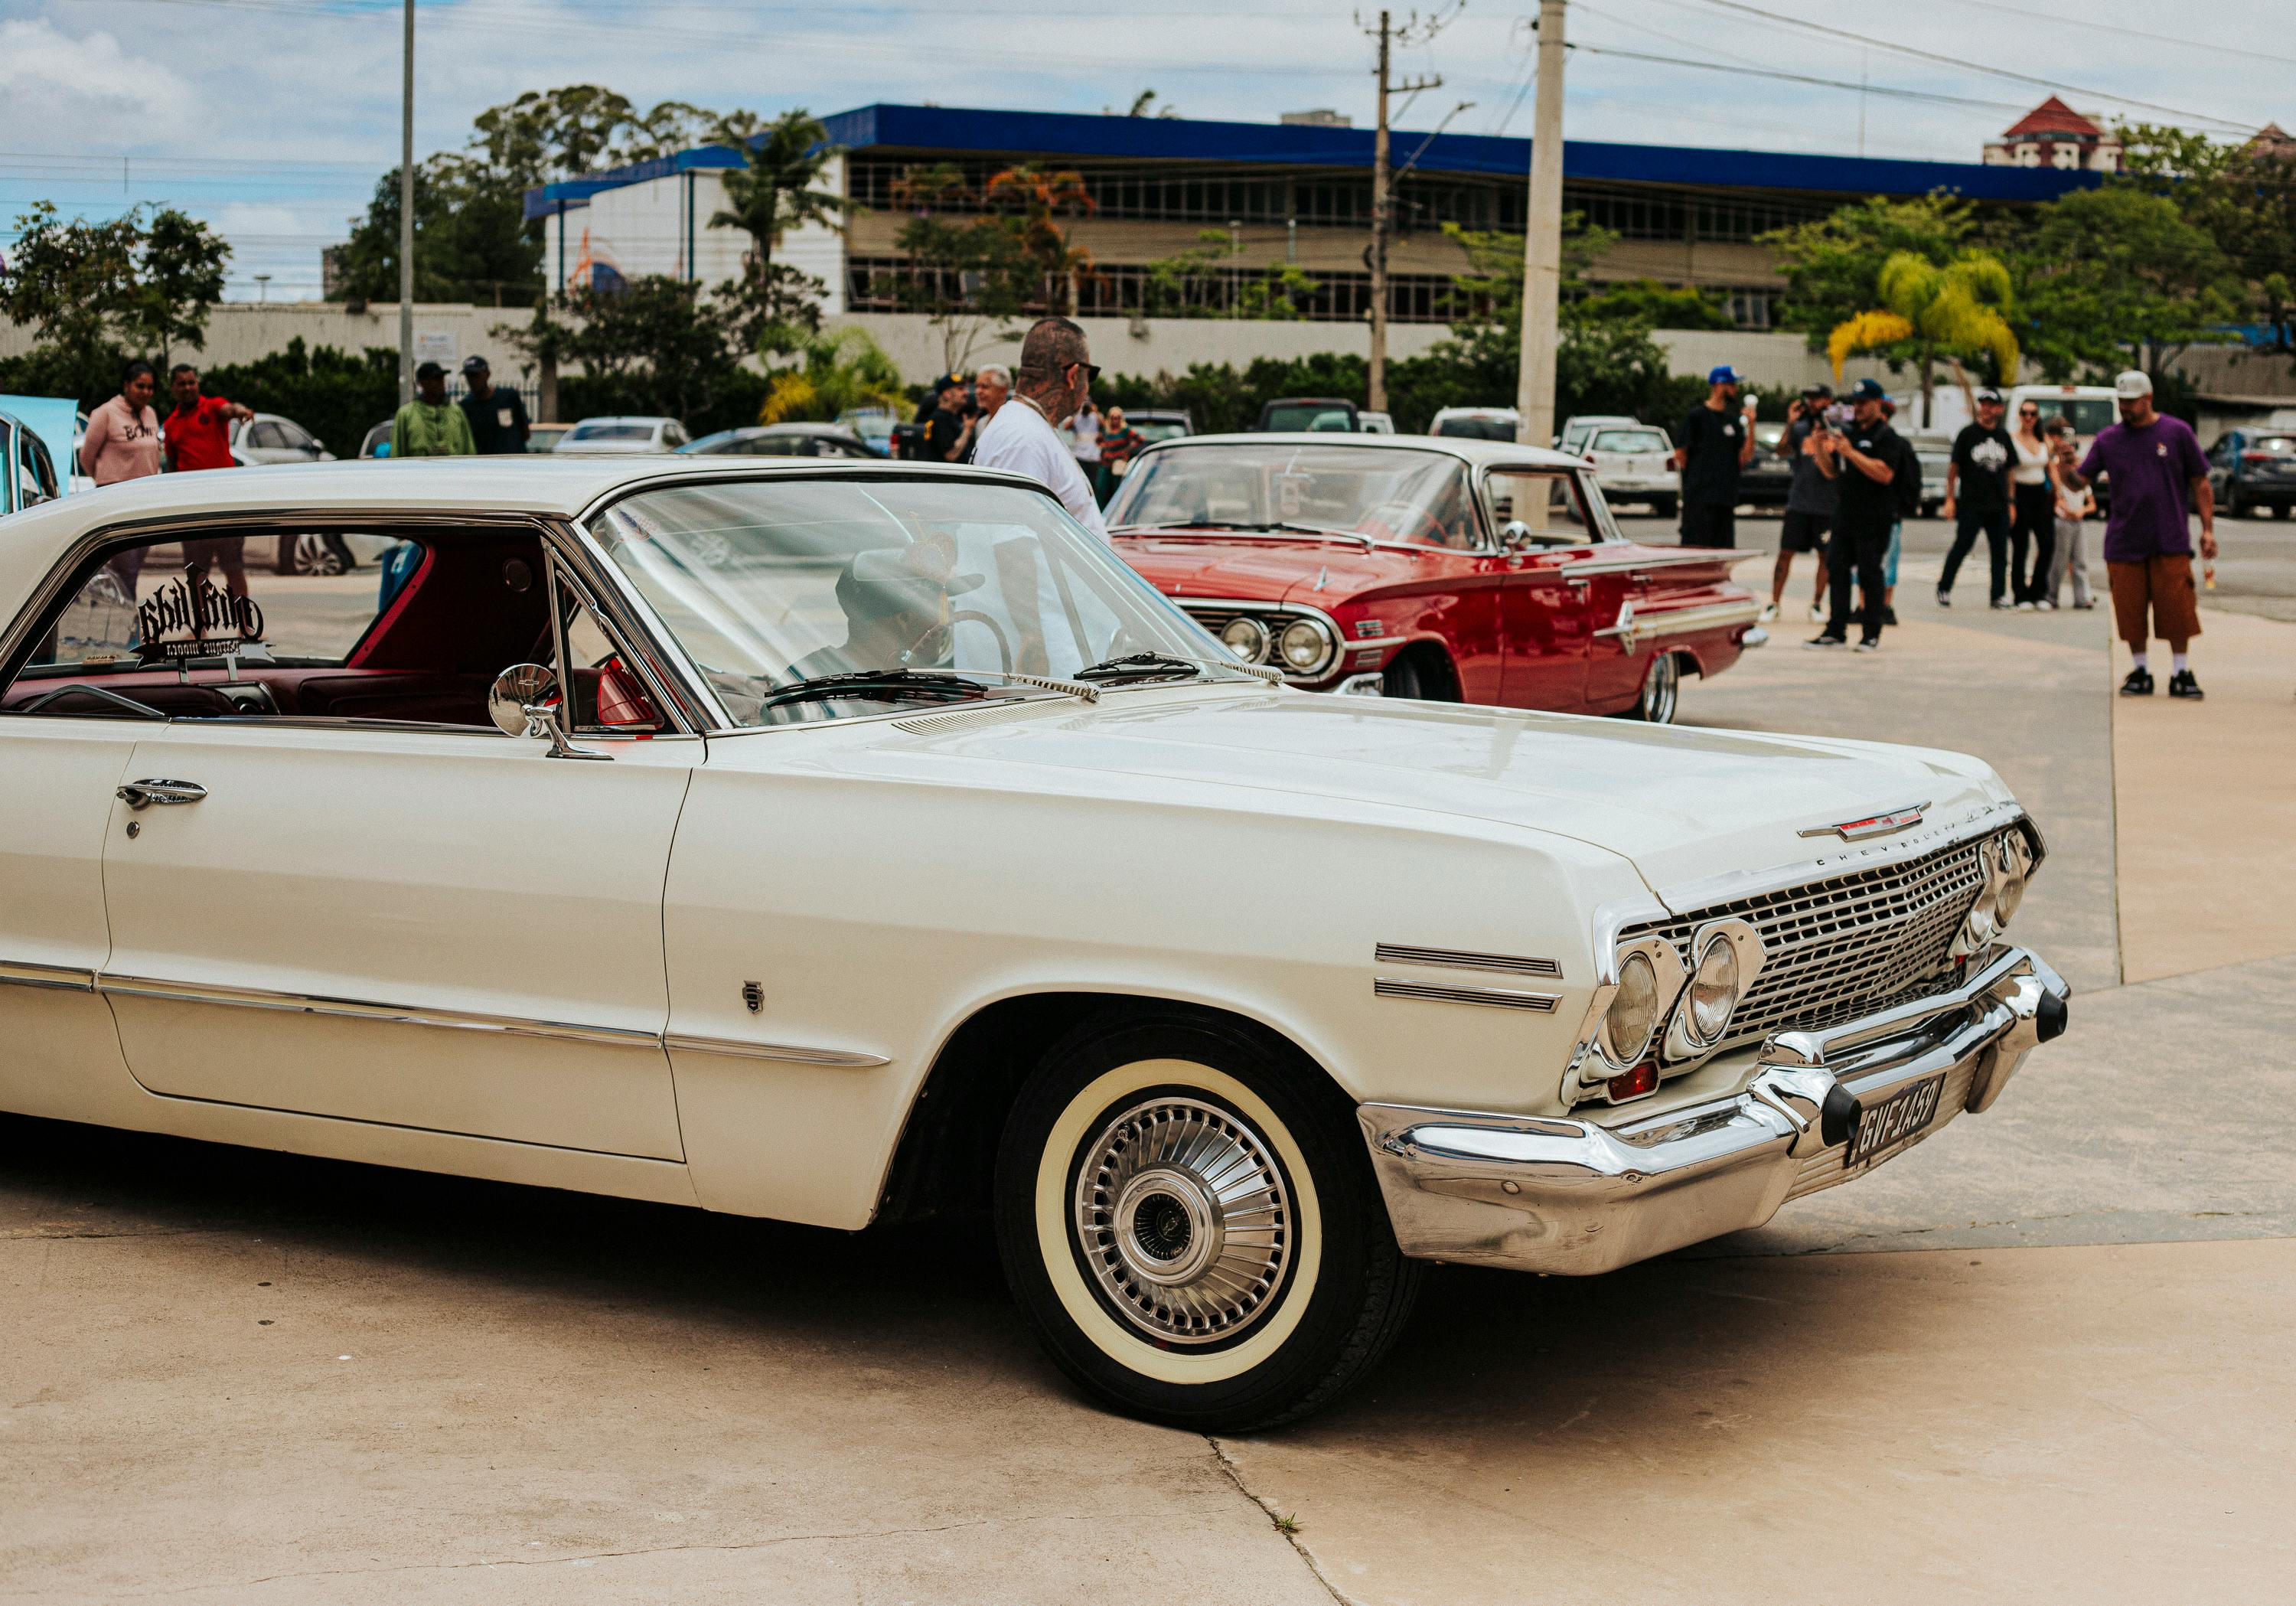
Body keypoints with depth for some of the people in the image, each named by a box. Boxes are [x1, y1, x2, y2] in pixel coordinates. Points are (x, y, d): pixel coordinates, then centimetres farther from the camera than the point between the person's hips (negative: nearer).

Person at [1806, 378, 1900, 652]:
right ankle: (1836, 631, 11)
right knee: (1838, 571, 6)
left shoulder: (1885, 435, -6)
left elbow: (1885, 473, -20)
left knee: (1869, 573, -4)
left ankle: (1872, 634, 1)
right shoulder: (1850, 431, 16)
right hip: (1845, 514, 7)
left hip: (1873, 519, -7)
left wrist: (1852, 453, -22)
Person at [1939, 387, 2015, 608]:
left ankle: (2000, 594, 7)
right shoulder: (1968, 434, 0)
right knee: (1961, 547, -2)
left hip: (1998, 506, 4)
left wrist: (2010, 502, 12)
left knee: (2000, 550, 3)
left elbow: (2009, 471, 17)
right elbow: (1954, 467, 0)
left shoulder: (2003, 436, 13)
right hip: (1970, 504, -4)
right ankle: (1943, 589, 11)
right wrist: (1950, 499, -6)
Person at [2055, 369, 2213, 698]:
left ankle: (2180, 673, 9)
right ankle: (2141, 672, 17)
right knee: (2131, 613, 3)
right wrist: (2066, 468, -19)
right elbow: (2081, 482, 4)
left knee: (2177, 610, -3)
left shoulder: (2177, 433, 2)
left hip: (2170, 544, -2)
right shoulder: (2108, 439, 6)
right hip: (2123, 544, 2)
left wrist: (2208, 529, 1)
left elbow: (2200, 484, 6)